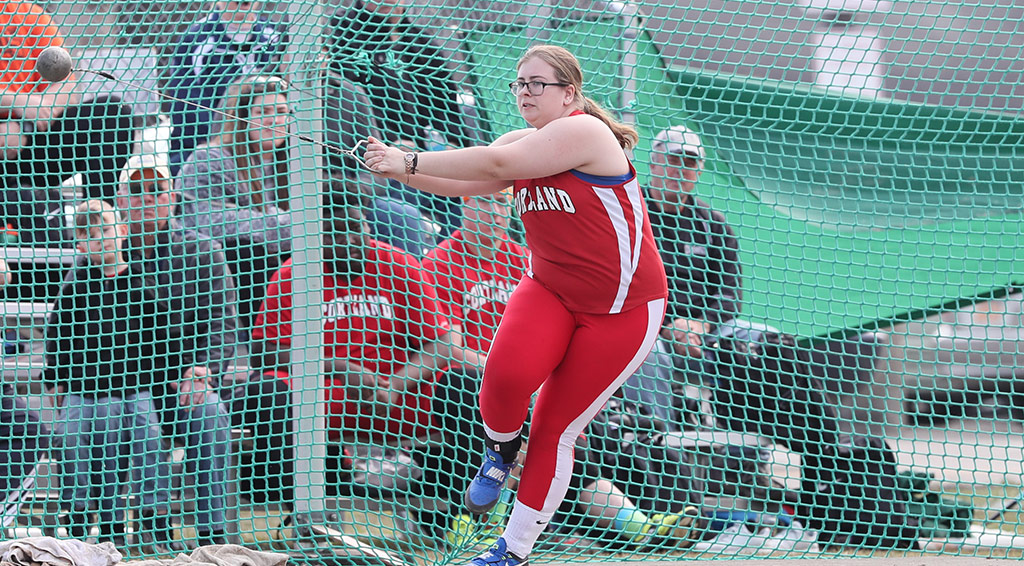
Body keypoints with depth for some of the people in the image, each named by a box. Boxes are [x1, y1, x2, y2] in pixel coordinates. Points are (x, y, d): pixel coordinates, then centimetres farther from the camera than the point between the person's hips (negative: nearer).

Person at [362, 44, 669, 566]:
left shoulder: (583, 132, -19)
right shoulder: (524, 143, 6)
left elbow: (496, 163, -26)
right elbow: (463, 182, -4)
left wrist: (409, 160, -25)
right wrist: (401, 169, -21)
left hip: (621, 307, -6)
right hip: (550, 291, 6)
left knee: (556, 430, -3)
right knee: (508, 370, -27)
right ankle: (500, 450, 4)